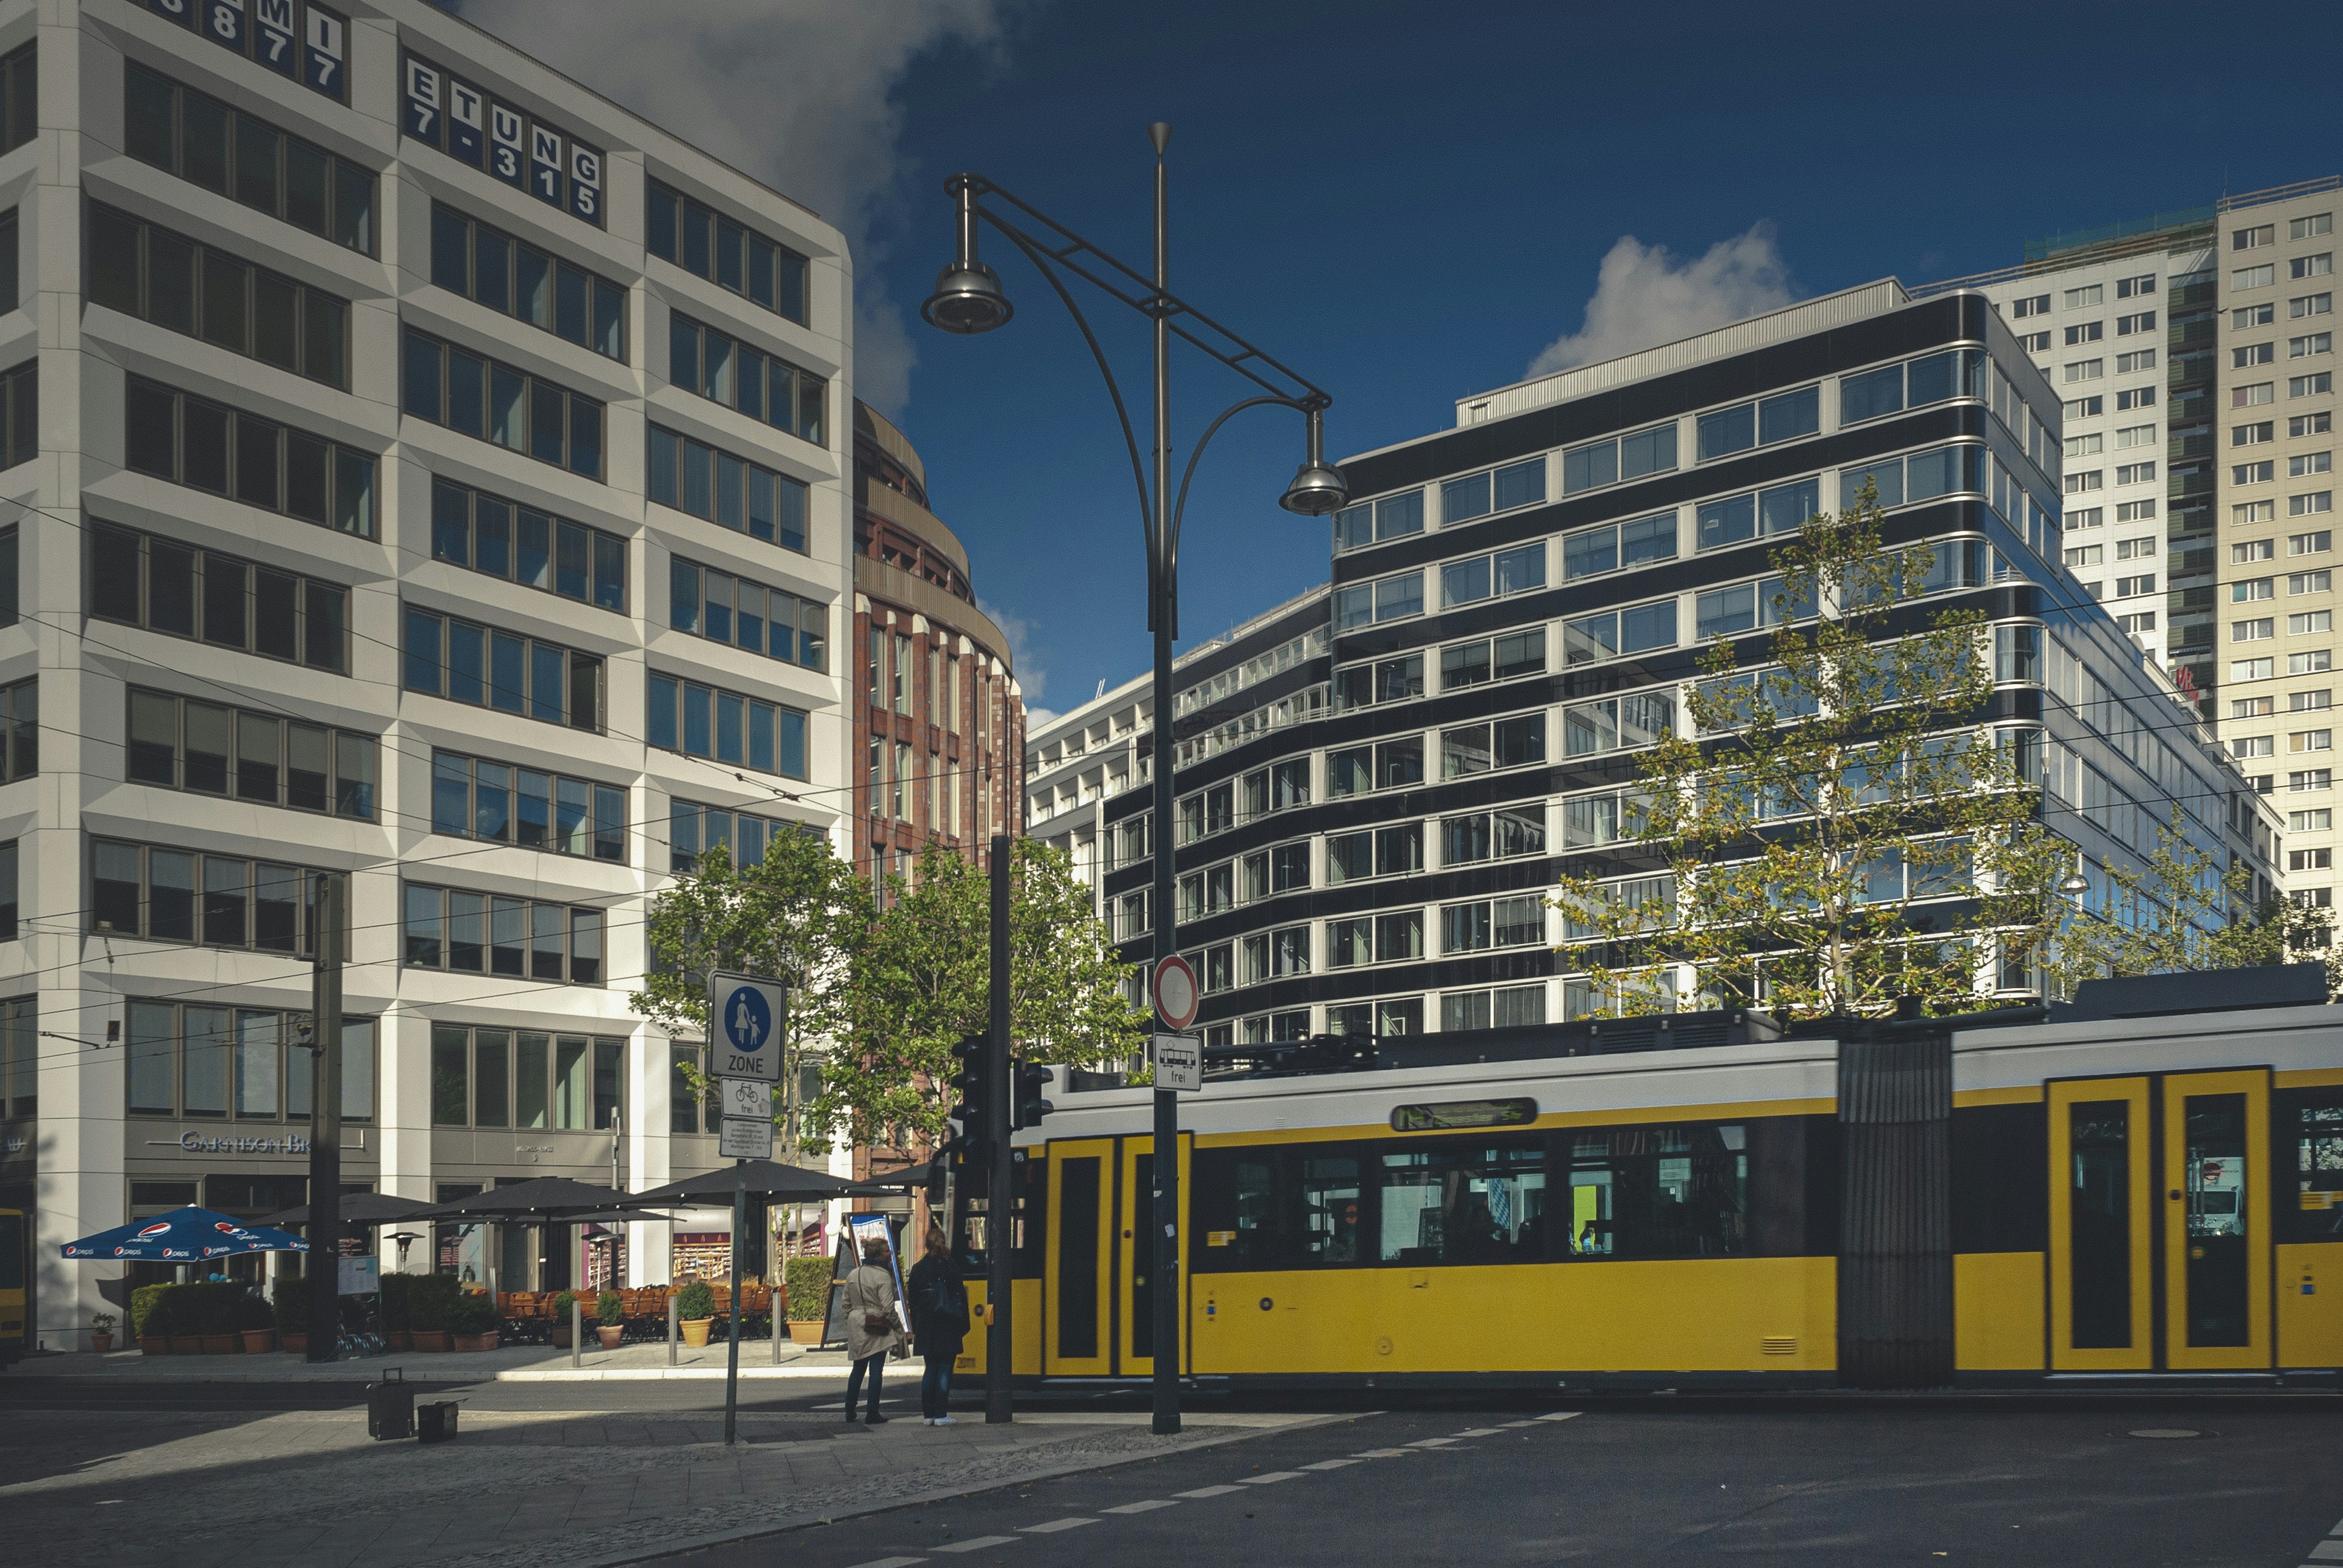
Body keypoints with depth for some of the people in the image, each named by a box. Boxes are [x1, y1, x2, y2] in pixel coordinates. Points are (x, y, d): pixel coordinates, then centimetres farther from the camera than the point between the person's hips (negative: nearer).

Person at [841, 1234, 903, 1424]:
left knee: (858, 1369, 17)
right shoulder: (883, 1276, -13)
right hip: (877, 1329, -6)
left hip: (856, 1326, 6)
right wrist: (893, 1323, -1)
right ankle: (873, 1414, 1)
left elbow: (846, 1303, 13)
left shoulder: (853, 1275, 8)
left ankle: (849, 1410, 18)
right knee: (876, 1370, -1)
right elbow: (888, 1306, -15)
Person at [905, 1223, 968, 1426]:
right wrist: (963, 1326, 2)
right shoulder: (951, 1268, -7)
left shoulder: (918, 1269, 2)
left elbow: (913, 1301, 6)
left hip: (926, 1329, 3)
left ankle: (928, 1414, 12)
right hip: (947, 1329, -3)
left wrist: (915, 1328, 14)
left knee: (930, 1369, 13)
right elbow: (961, 1298, -5)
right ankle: (941, 1415, -4)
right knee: (944, 1371, 0)